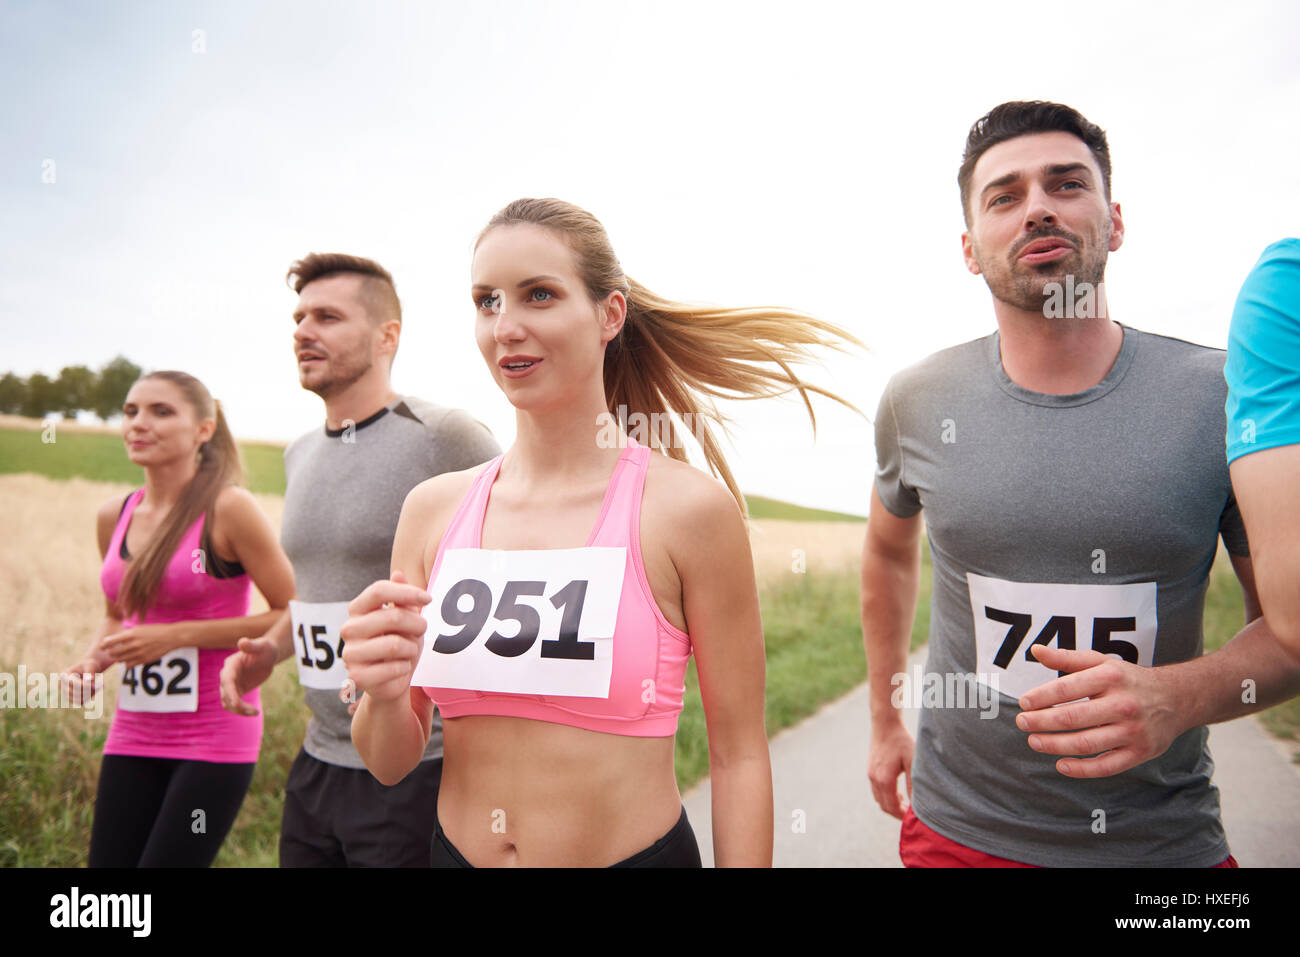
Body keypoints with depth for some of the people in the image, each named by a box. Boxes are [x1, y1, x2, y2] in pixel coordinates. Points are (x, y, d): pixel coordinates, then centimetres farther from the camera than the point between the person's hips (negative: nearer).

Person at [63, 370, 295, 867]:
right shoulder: (113, 516, 6)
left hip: (215, 736, -6)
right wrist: (91, 662, 1)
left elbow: (295, 616, -14)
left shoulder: (228, 509, -13)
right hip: (133, 733, 6)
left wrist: (177, 635, -16)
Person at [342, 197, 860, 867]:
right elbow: (391, 762, 0)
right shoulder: (432, 509, -5)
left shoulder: (688, 508, -15)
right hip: (454, 850, 4)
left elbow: (738, 754, -9)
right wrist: (382, 693, -19)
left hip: (634, 852, -3)